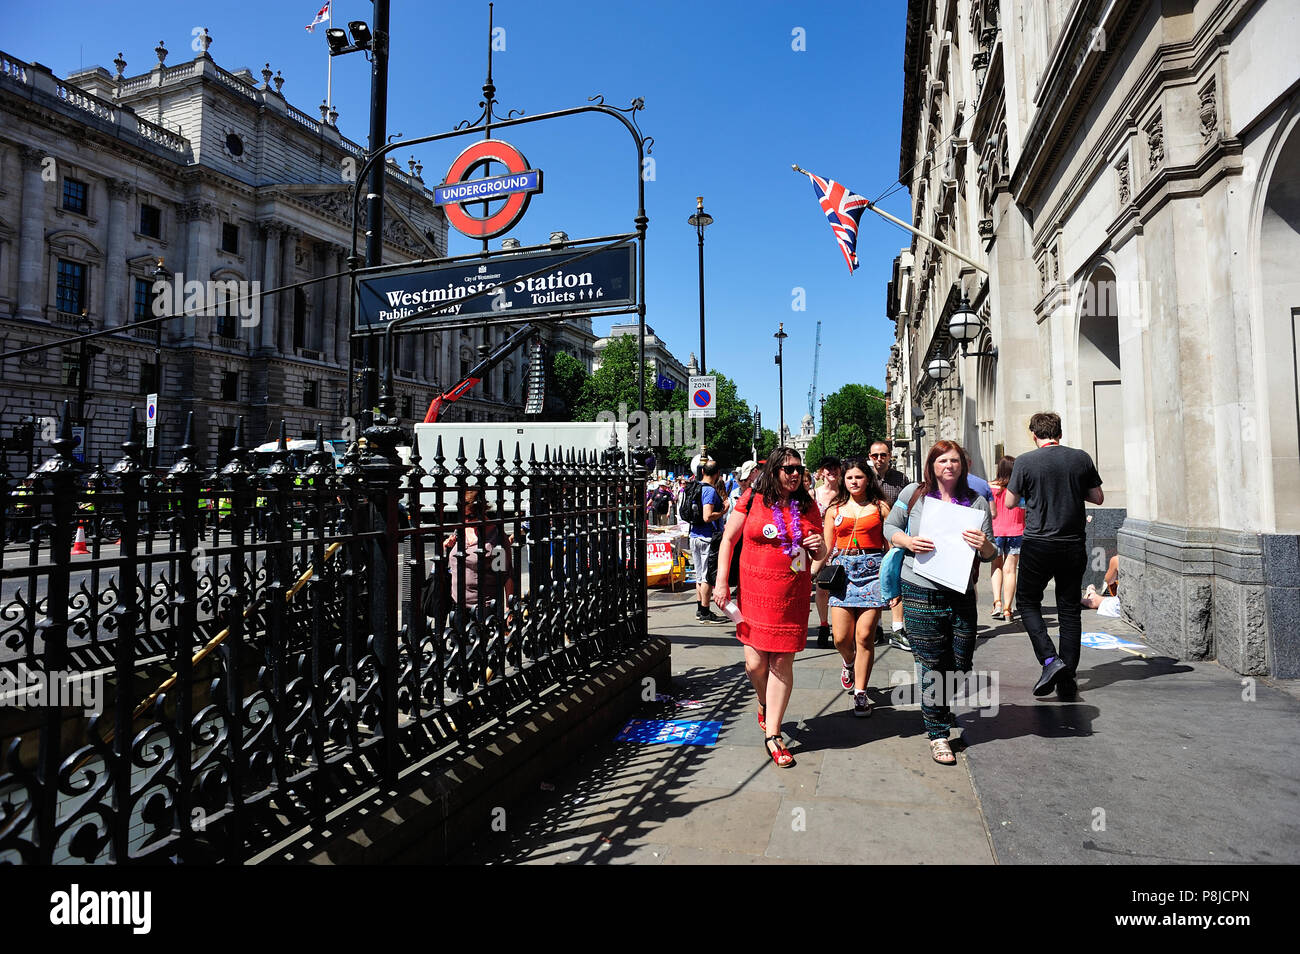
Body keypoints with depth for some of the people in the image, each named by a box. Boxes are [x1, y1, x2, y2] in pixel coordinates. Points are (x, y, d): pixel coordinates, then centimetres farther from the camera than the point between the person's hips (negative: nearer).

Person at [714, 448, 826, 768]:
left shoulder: (808, 506, 8)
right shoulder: (752, 500, -1)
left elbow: (819, 555, 17)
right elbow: (728, 539, 3)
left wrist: (820, 546, -8)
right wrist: (722, 582, -3)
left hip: (793, 595, 2)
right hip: (755, 592, -2)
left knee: (782, 662, 3)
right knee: (755, 663, 0)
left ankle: (772, 735, 15)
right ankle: (764, 704, 34)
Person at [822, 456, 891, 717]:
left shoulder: (880, 507, 7)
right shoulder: (835, 509, 13)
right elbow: (826, 547, 15)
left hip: (873, 568, -2)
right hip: (842, 569, 2)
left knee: (865, 636, -5)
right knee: (841, 638, -2)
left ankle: (860, 693, 9)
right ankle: (849, 663, 34)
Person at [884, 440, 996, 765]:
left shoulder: (977, 502, 3)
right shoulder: (914, 494, -1)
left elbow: (990, 553, 6)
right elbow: (890, 527, 9)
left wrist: (984, 546, -18)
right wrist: (908, 541, -12)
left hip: (961, 594, 3)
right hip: (921, 593, -2)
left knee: (960, 663, 11)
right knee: (931, 665, 2)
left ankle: (942, 710, 42)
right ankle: (937, 734, 17)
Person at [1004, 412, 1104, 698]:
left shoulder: (1025, 461, -8)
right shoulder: (1081, 458, 1)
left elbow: (1010, 502, -1)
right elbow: (1098, 498, 9)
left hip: (1038, 544, -3)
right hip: (1074, 545, 3)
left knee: (1027, 601, 11)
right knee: (1069, 608, 10)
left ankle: (1050, 660, -6)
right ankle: (1067, 677, 13)